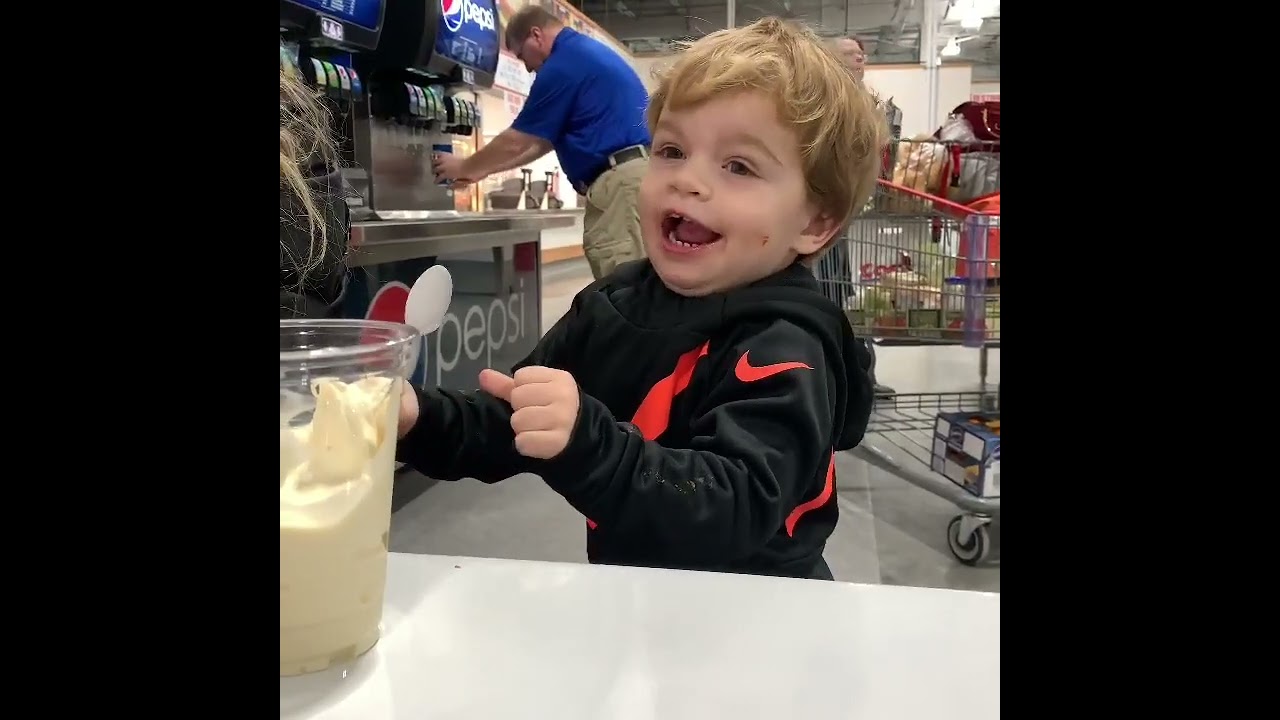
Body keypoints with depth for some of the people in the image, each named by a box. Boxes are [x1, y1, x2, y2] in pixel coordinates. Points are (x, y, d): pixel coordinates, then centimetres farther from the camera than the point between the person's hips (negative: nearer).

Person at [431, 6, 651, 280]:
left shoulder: (563, 63, -6)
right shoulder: (585, 52, 24)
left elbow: (515, 142, -1)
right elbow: (544, 141, 28)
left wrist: (464, 168, 15)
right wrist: (484, 169, 29)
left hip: (620, 179, -10)